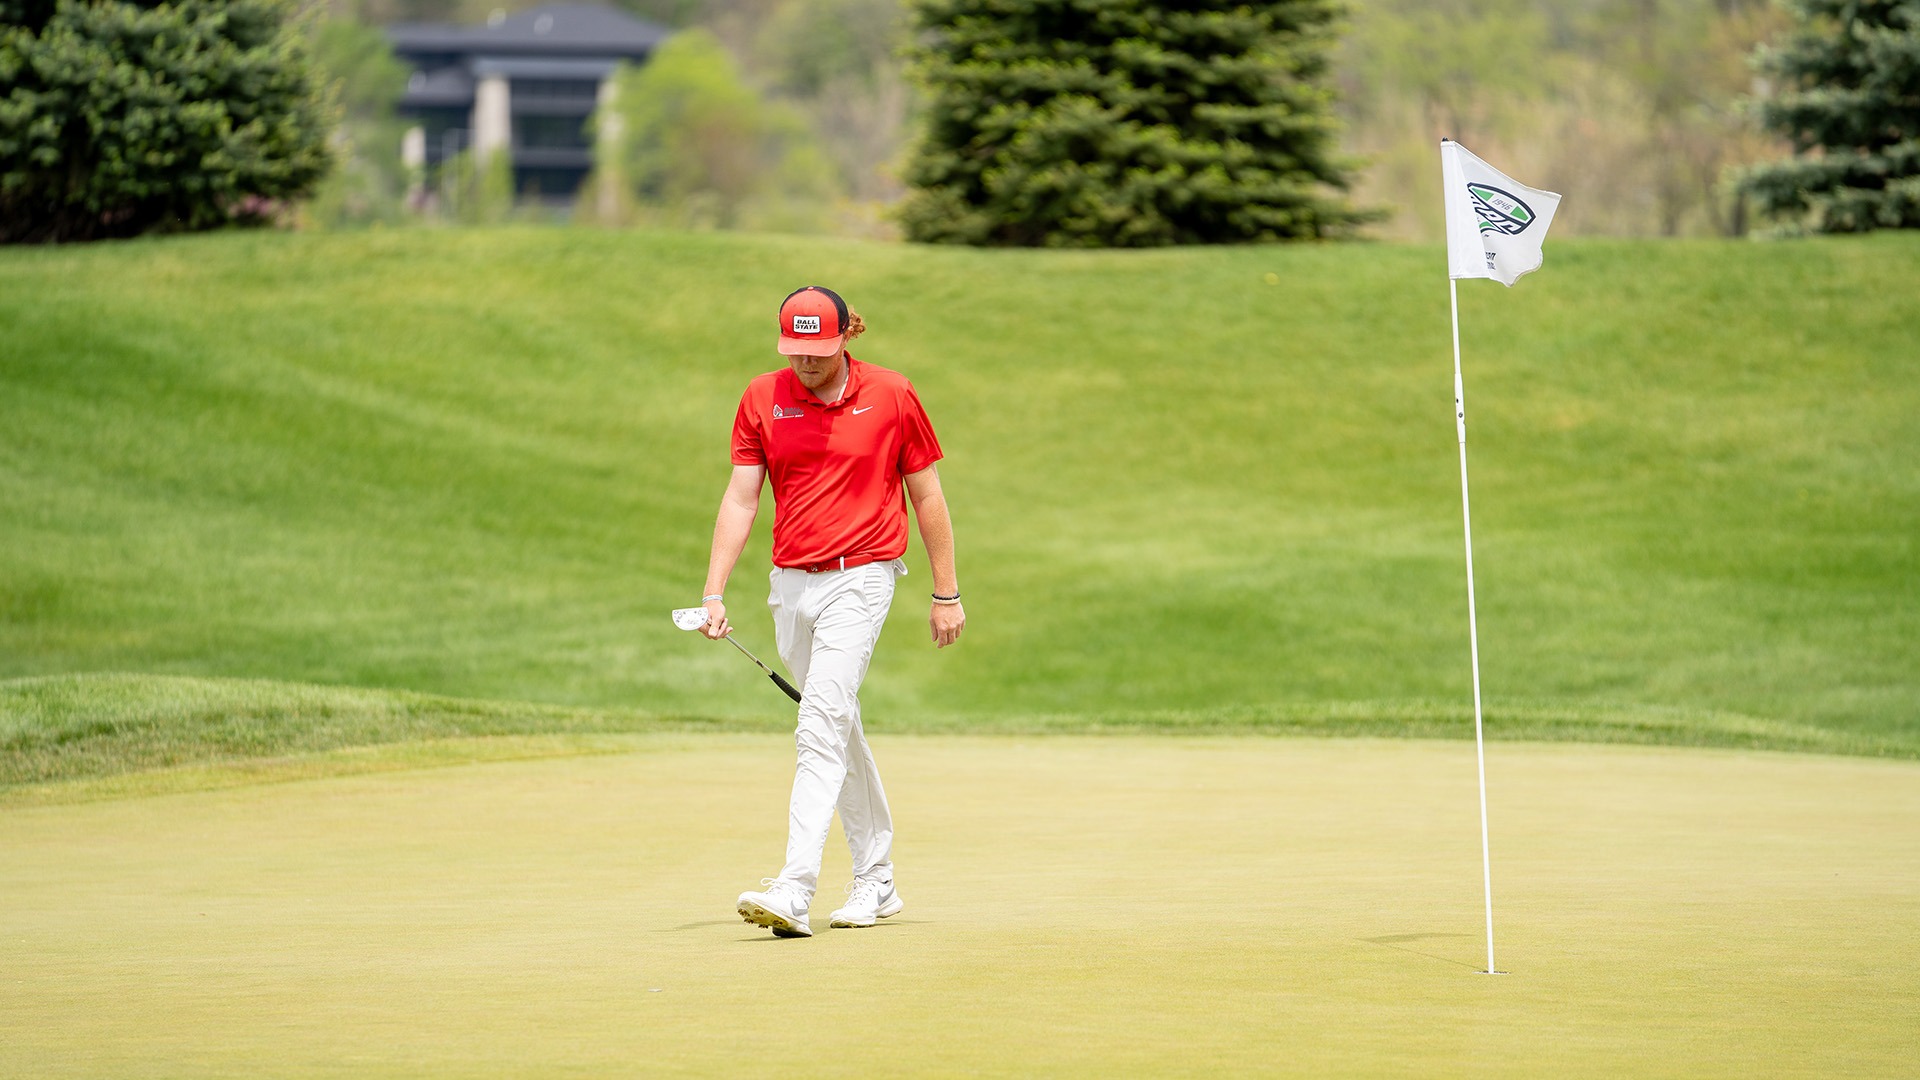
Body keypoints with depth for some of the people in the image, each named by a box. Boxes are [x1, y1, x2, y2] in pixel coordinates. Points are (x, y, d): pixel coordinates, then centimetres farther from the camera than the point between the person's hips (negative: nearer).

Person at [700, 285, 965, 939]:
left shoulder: (891, 395, -4)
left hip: (860, 578, -5)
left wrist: (946, 593, 4)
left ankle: (795, 891, -26)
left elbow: (926, 495, 3)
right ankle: (876, 881, 24)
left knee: (821, 726, -18)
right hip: (790, 585, 5)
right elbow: (740, 498, 3)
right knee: (839, 733, 13)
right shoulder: (762, 397, 4)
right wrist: (714, 594, -5)